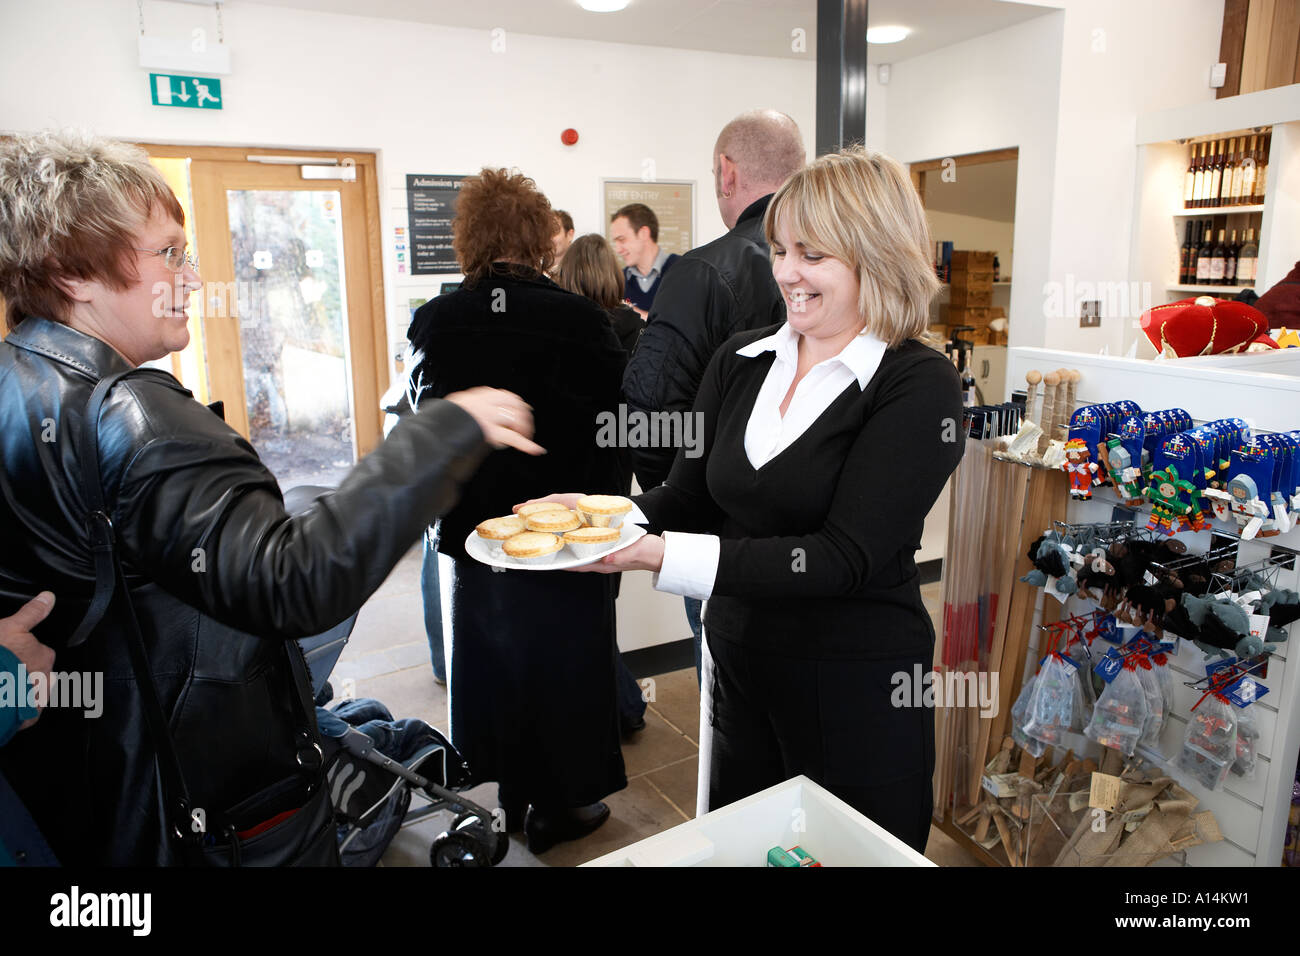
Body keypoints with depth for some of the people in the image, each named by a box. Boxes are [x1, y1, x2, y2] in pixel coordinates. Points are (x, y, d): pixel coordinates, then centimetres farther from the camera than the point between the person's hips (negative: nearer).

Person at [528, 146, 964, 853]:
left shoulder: (920, 387, -15)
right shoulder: (740, 363, 2)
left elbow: (843, 558, -23)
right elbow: (689, 497, 7)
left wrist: (663, 555, -30)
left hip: (858, 693, -5)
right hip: (738, 674, 6)